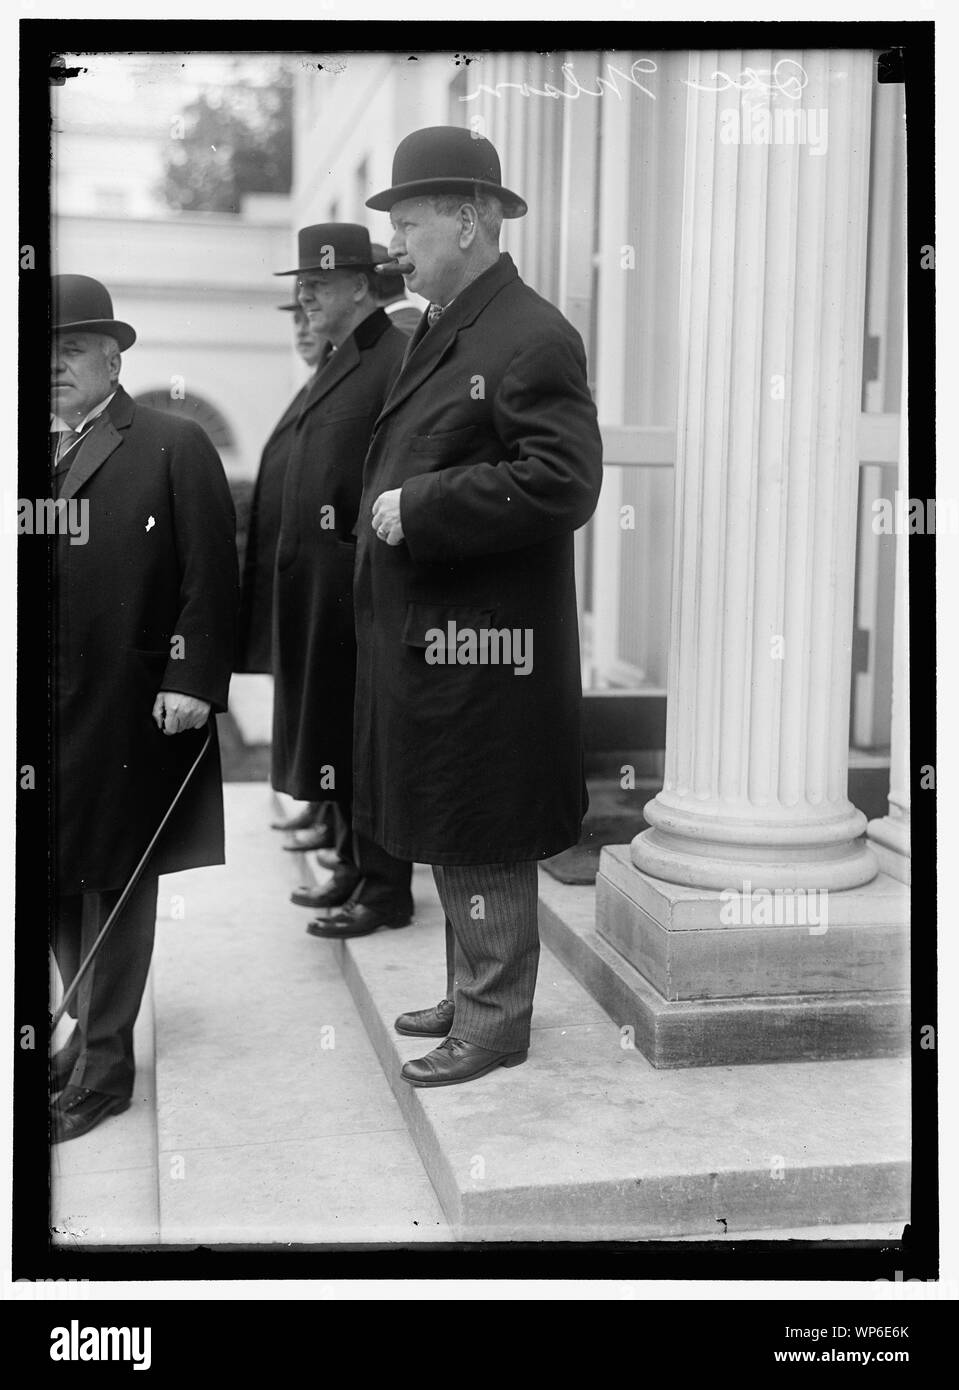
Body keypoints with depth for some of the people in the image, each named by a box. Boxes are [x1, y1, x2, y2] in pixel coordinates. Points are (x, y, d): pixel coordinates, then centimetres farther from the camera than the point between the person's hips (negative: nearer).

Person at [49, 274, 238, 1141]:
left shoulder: (173, 445, -5)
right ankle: (92, 1026, 33)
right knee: (53, 877, 13)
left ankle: (102, 1069, 17)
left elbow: (211, 576, -10)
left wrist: (193, 679, -17)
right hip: (49, 710, 6)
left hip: (124, 710, -5)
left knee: (113, 882, 5)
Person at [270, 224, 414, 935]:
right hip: (318, 582, 9)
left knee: (369, 735, -1)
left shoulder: (400, 359, -13)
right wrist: (297, 564, 15)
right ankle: (354, 866, 29)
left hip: (360, 582, -9)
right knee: (334, 727, 16)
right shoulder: (339, 363, 17)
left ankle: (385, 890, 10)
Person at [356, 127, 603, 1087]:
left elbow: (560, 485, -24)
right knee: (445, 831, 19)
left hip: (483, 648, -10)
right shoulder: (437, 333, 15)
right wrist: (388, 510, 6)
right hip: (423, 637, 10)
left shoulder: (532, 339, -14)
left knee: (483, 842, 2)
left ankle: (494, 1021, 18)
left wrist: (418, 506, -21)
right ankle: (467, 993, 34)